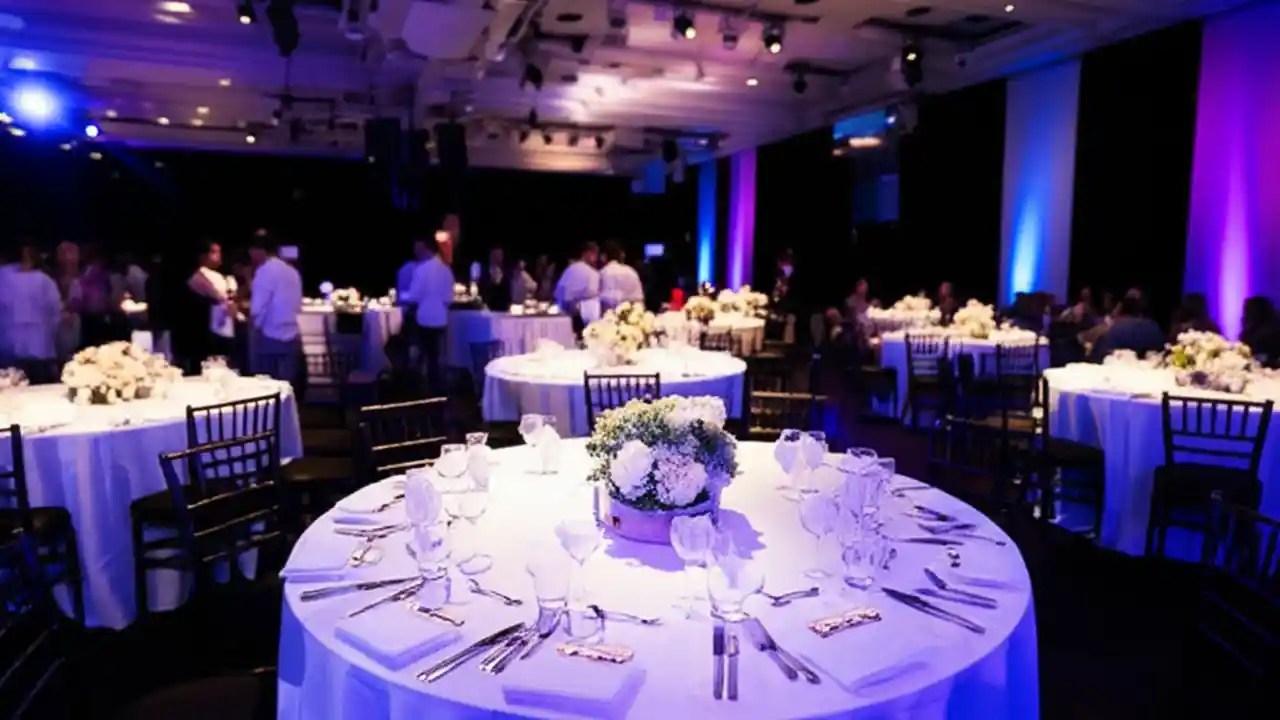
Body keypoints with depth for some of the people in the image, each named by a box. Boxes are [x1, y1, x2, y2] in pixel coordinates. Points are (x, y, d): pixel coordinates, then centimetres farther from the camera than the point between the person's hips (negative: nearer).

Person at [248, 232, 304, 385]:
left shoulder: (264, 271, -10)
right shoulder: (292, 271, 11)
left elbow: (258, 309, -13)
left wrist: (256, 324, 5)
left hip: (268, 339, -6)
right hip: (291, 339, 6)